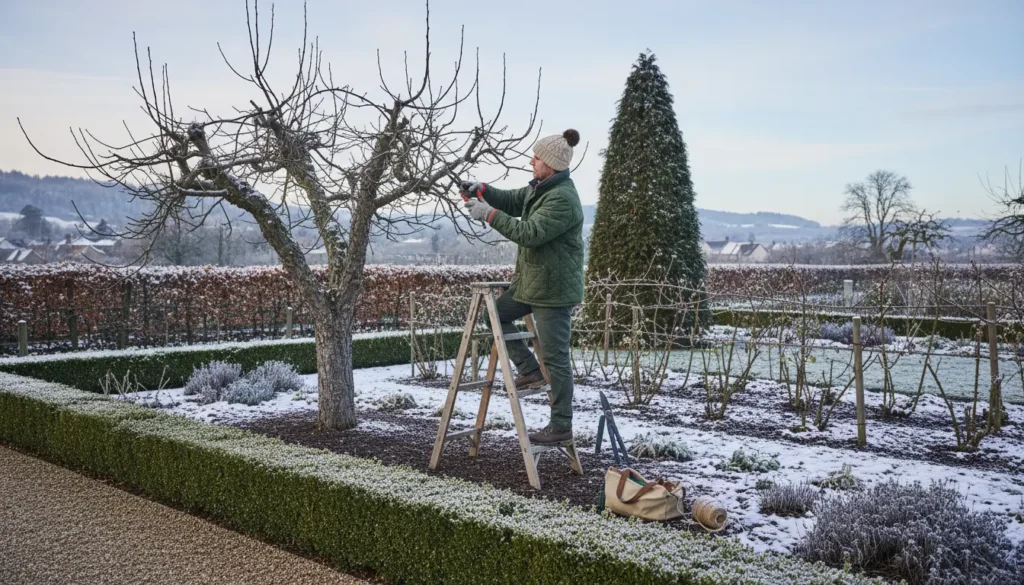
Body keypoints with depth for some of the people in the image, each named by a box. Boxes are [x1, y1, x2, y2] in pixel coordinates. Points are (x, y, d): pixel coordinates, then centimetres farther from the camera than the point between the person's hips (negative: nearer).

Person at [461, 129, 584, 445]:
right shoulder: (539, 188, 9)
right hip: (529, 281, 10)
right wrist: (482, 191, 0)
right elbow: (512, 200, 19)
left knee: (556, 358, -2)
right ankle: (529, 369, 22)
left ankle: (561, 426, 8)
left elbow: (529, 233, -30)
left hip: (554, 289, -10)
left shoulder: (562, 199, -23)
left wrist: (489, 213, -24)